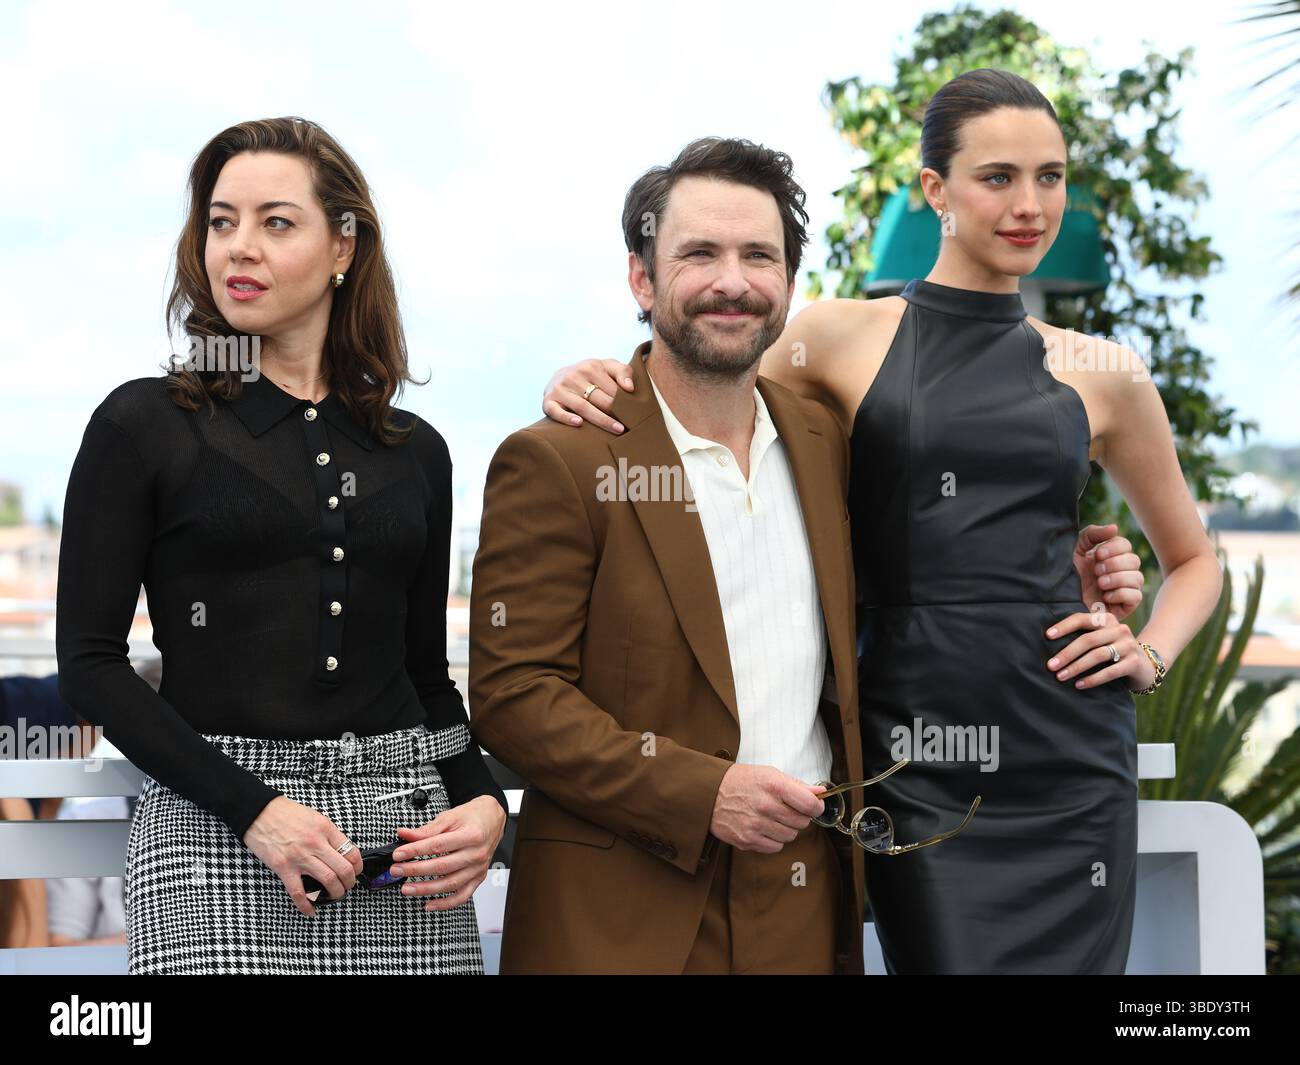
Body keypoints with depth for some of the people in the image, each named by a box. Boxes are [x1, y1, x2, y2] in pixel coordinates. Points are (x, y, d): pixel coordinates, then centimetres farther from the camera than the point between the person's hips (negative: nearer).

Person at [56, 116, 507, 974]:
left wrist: (484, 804, -2)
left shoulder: (414, 452, 12)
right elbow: (91, 662, -4)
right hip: (217, 837, -3)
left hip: (403, 828, 3)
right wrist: (253, 808, -13)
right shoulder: (143, 426, 2)